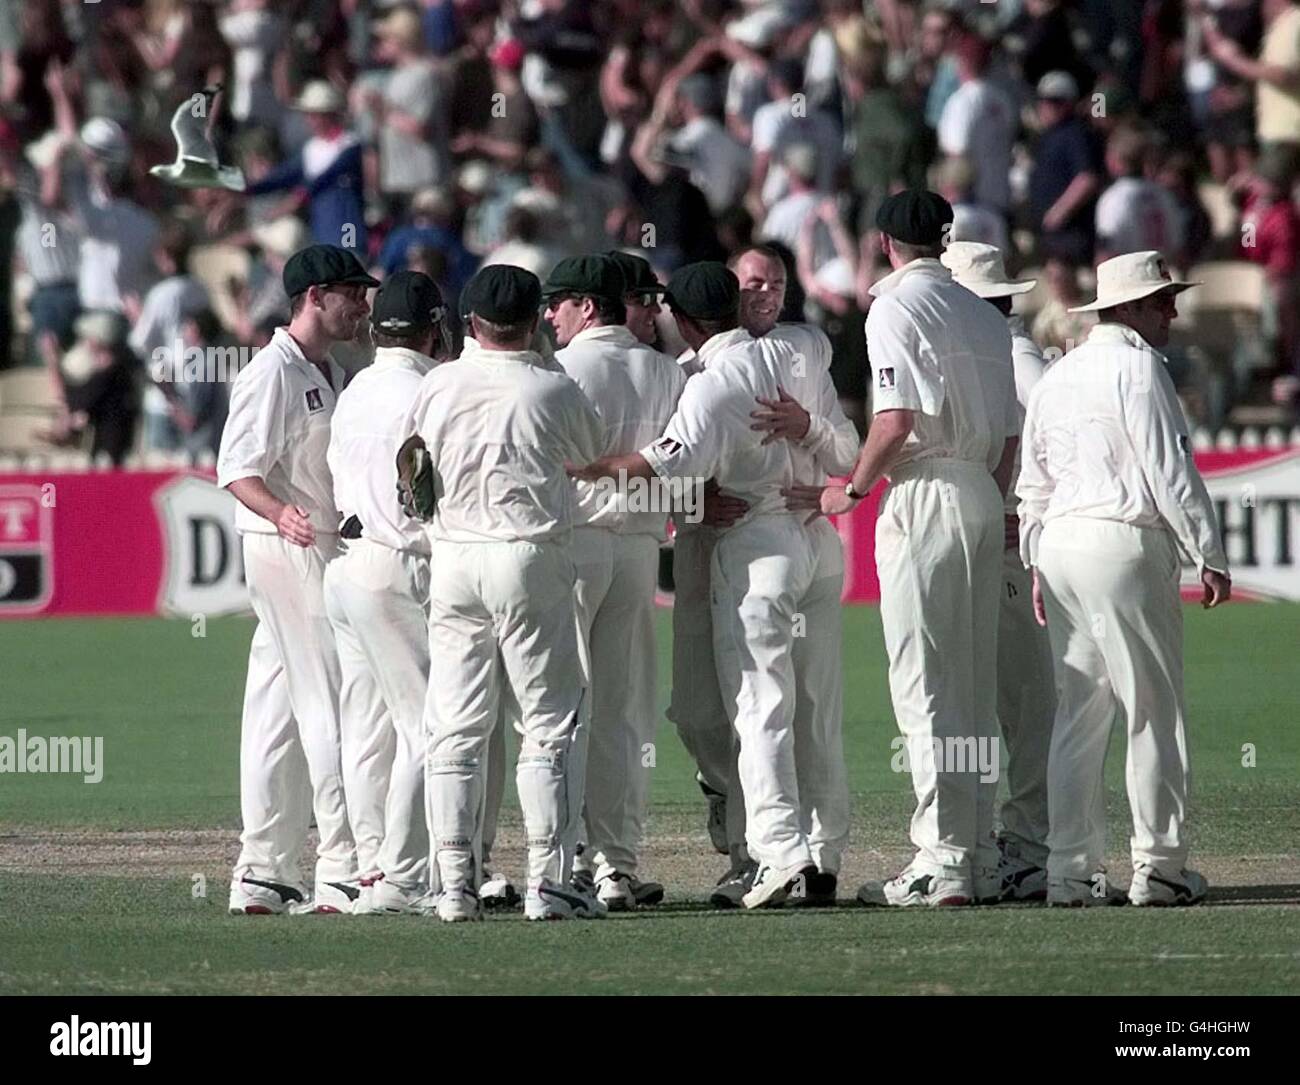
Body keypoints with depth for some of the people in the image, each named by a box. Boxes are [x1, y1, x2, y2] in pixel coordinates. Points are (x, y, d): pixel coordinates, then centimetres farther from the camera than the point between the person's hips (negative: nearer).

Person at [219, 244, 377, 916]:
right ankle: (343, 875, -13)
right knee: (331, 707, -12)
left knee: (280, 712, 9)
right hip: (288, 552, -10)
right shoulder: (273, 372, -11)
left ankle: (263, 875, 11)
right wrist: (282, 513, -33)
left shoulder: (333, 375, 18)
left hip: (329, 551, 10)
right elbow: (237, 469, -18)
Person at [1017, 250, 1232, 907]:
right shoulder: (1136, 365, -7)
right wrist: (1209, 555, -8)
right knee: (1153, 707, -4)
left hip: (1058, 544, 8)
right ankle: (1159, 866, -5)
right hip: (1125, 542, -8)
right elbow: (1168, 469, -12)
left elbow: (1032, 482, 20)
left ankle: (1071, 870, 5)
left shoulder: (1056, 377, 18)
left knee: (1078, 711, 8)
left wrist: (1037, 563, 24)